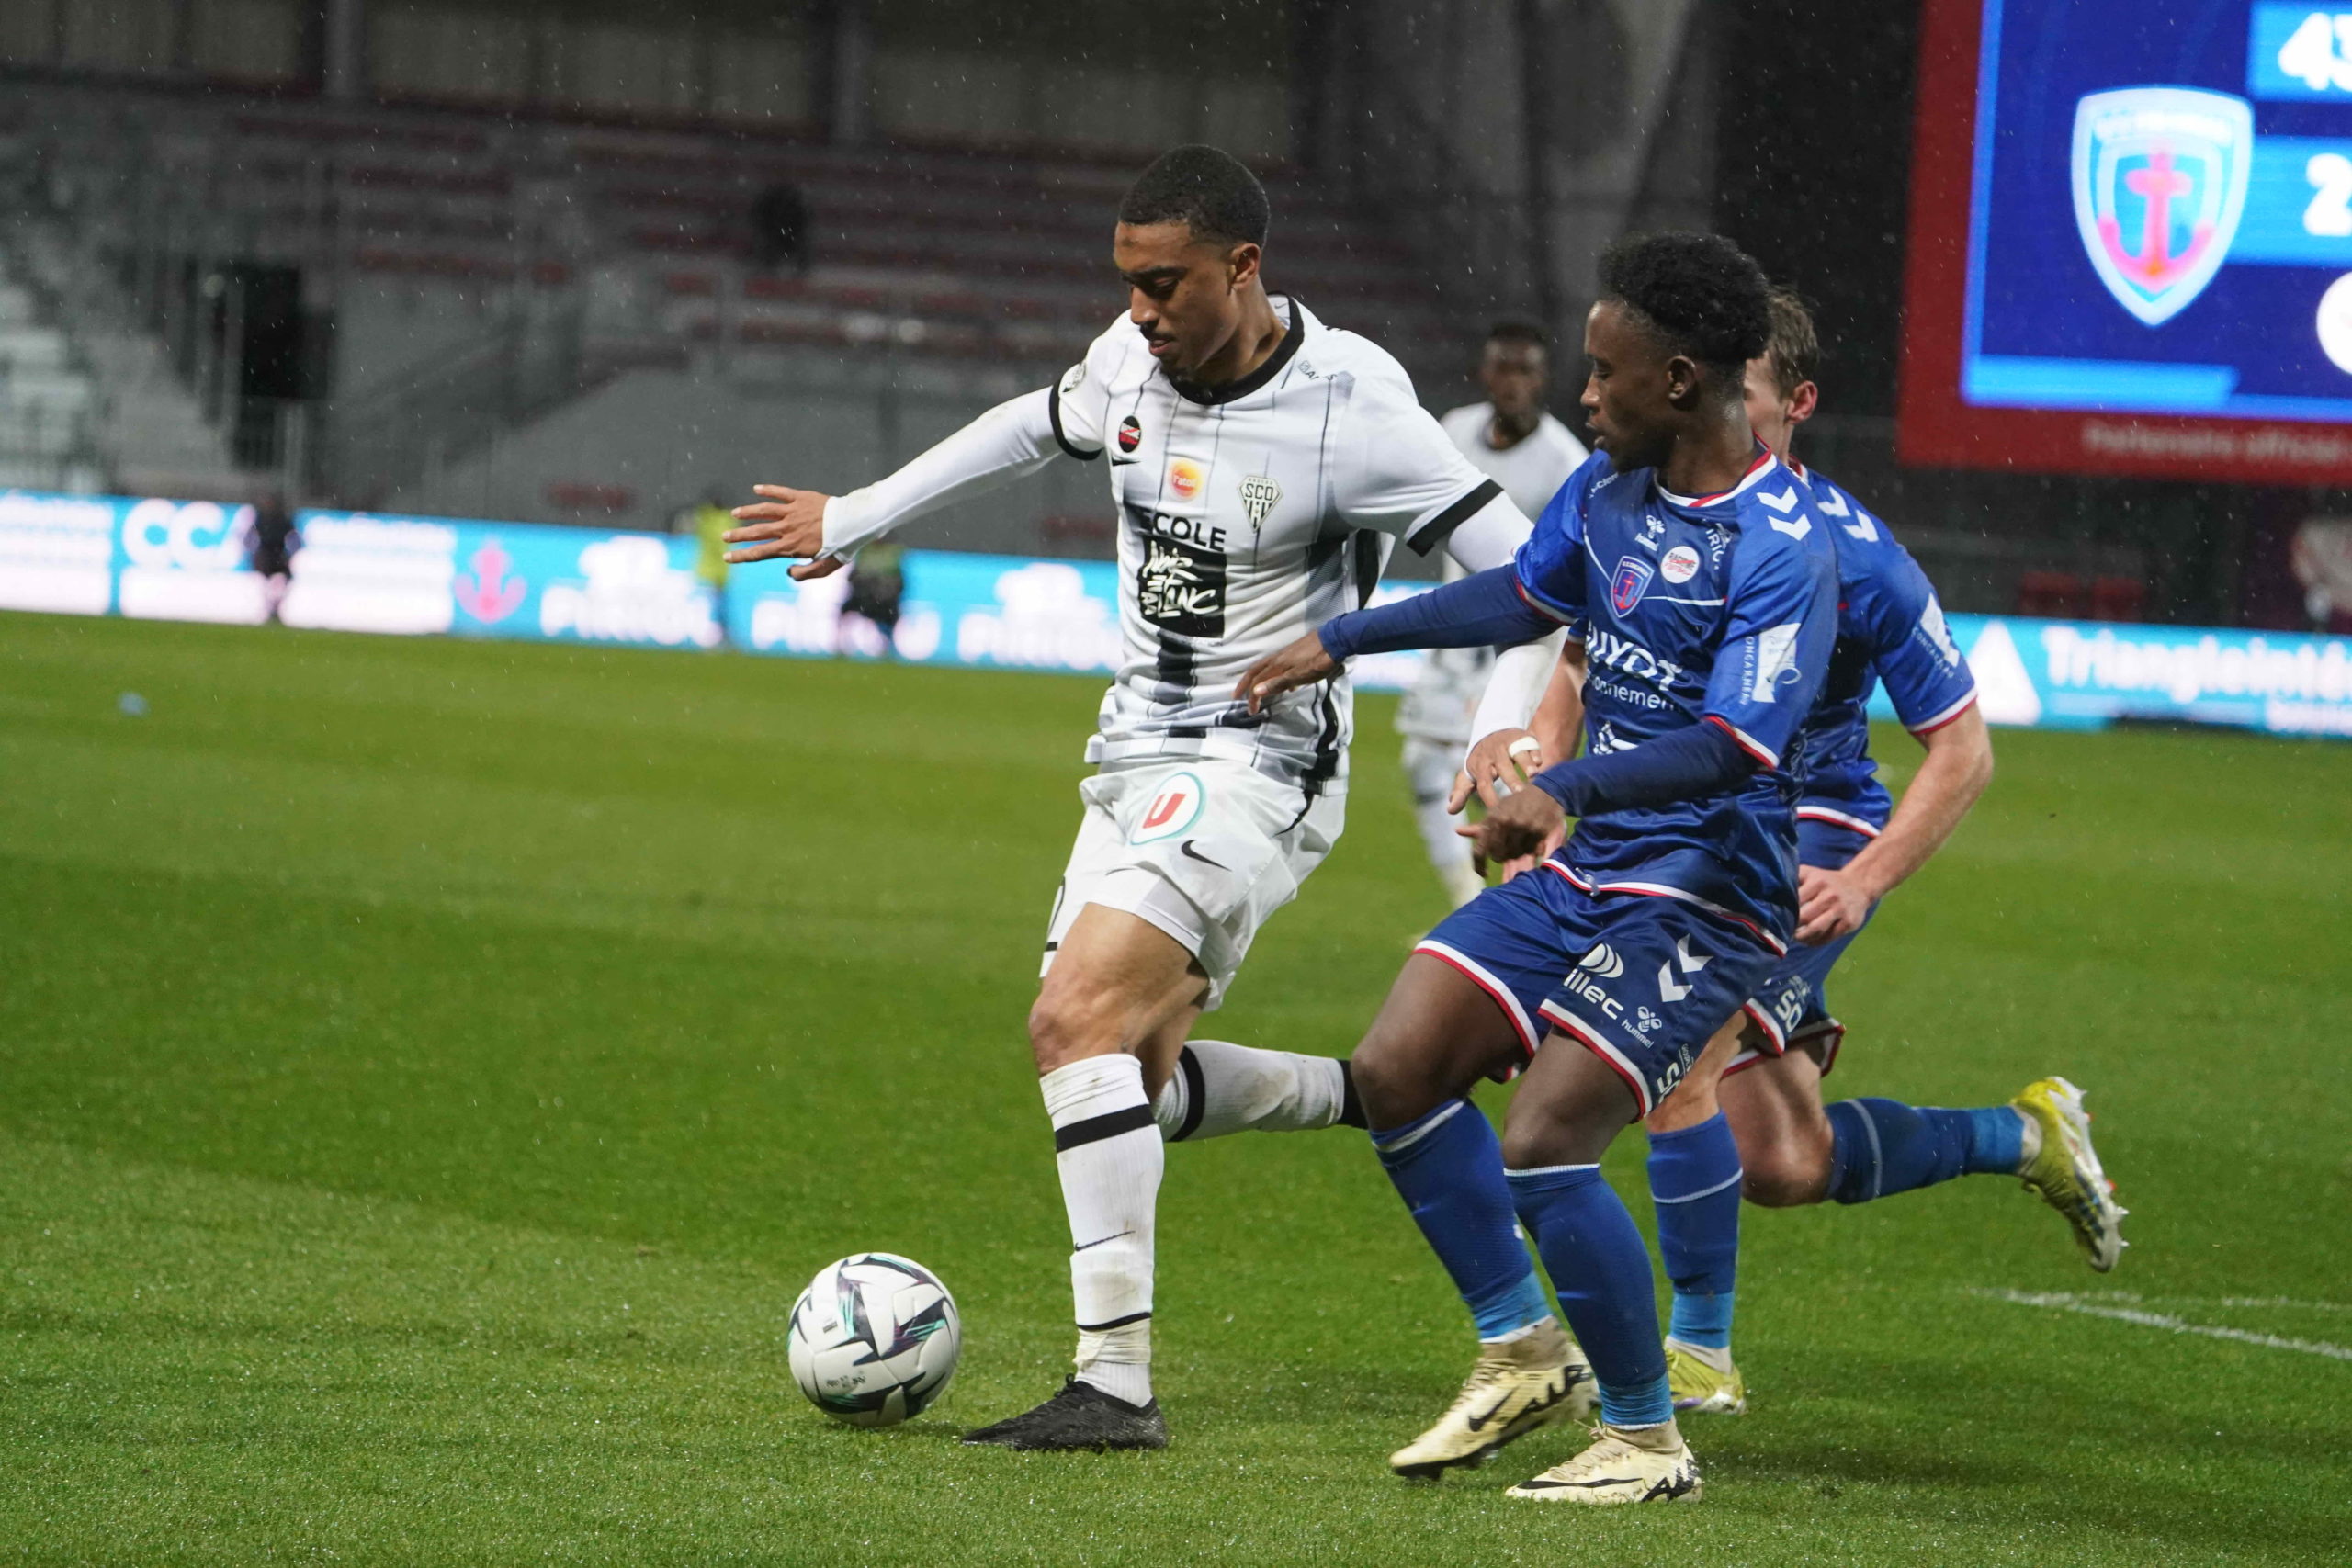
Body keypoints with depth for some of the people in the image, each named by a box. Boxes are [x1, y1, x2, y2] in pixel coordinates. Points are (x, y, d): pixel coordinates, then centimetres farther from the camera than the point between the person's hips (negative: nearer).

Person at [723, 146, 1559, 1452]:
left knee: (1080, 1019, -24)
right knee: (1130, 1076, 10)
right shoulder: (1133, 363, 0)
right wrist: (855, 519, 29)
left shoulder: (1347, 411, -20)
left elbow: (1523, 577, -17)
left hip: (1256, 769, -8)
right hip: (1139, 757, 8)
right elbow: (1037, 427, 23)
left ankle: (1118, 1381, -24)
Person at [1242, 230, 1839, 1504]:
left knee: (1542, 1144, -19)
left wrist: (1568, 789, -39)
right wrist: (1340, 642, 28)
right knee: (1395, 1067, 0)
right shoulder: (1610, 490, 6)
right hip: (1577, 873, 9)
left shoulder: (1782, 552, -20)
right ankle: (1517, 1352, 15)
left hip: (1697, 905, -9)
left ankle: (1648, 1439, -2)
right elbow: (1524, 596, 24)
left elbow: (1732, 744, -28)